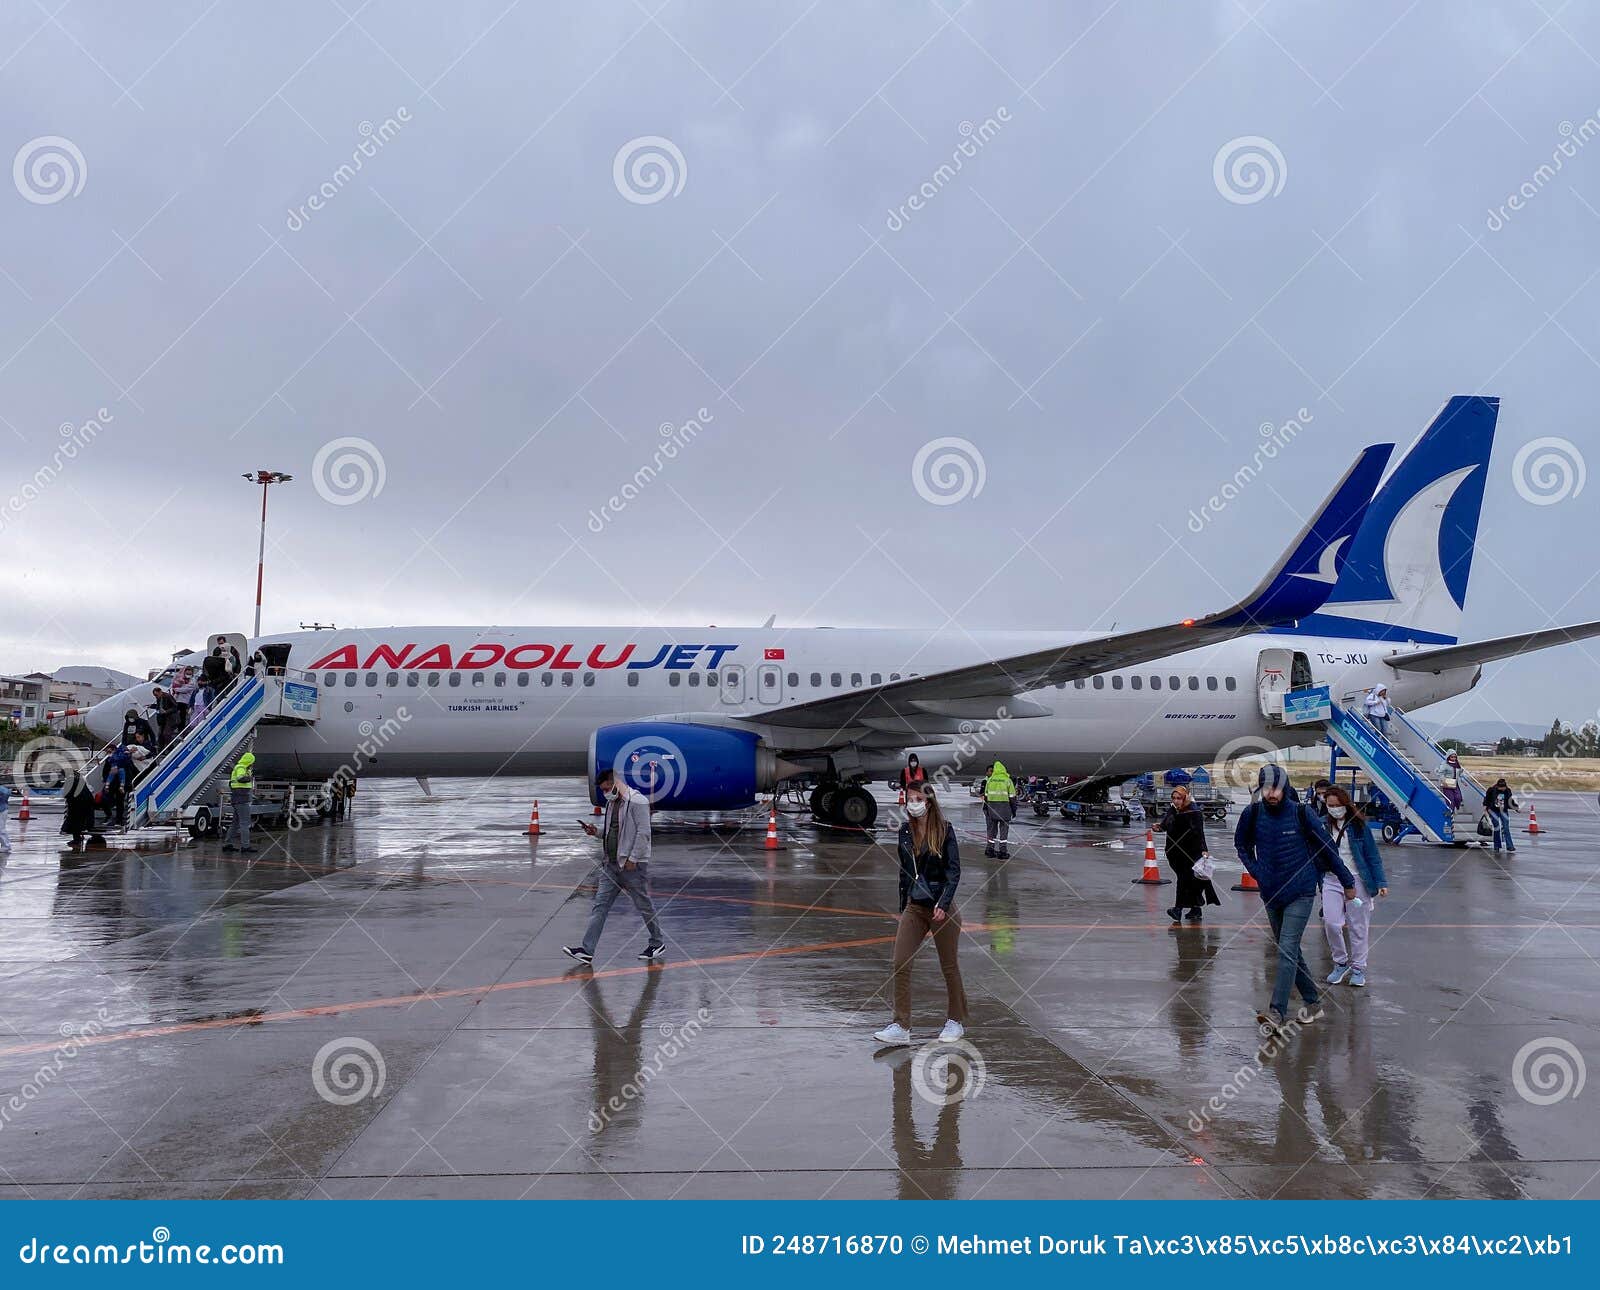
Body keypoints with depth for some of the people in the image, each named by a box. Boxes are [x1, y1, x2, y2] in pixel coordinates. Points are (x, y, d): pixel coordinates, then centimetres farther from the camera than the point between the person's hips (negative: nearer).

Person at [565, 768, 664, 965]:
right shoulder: (611, 803, 15)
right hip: (611, 864, 8)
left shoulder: (637, 801, -12)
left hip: (633, 865, -8)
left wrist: (632, 858, -19)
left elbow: (643, 833, -17)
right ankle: (587, 950, -2)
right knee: (599, 906, 0)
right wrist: (597, 833, 6)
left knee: (644, 906, 5)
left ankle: (658, 943, 22)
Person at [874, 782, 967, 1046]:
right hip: (913, 907, 4)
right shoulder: (905, 831, 4)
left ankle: (956, 1021, 28)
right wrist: (903, 906, 15)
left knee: (949, 966, 9)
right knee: (900, 964, -6)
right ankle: (901, 1027, -3)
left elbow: (954, 871, -13)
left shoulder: (944, 830, -10)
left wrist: (943, 904, -24)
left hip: (941, 907, -4)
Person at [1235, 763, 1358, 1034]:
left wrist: (1347, 882, 5)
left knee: (1287, 950, -14)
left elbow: (1326, 847, -2)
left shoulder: (1301, 813, -12)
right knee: (1289, 951, 13)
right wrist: (1256, 871, 2)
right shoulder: (1252, 814, -4)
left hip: (1300, 892, -4)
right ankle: (1313, 1002, 30)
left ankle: (1277, 1012, -18)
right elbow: (1242, 845, 15)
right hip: (1271, 894, 4)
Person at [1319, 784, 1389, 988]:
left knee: (1358, 927, 6)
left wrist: (1381, 882, -6)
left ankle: (1358, 968, 21)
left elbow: (1372, 855, -2)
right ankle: (1341, 963, 13)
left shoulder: (1358, 825, -5)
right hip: (1331, 881, 2)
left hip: (1357, 881, -1)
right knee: (1331, 923, -9)